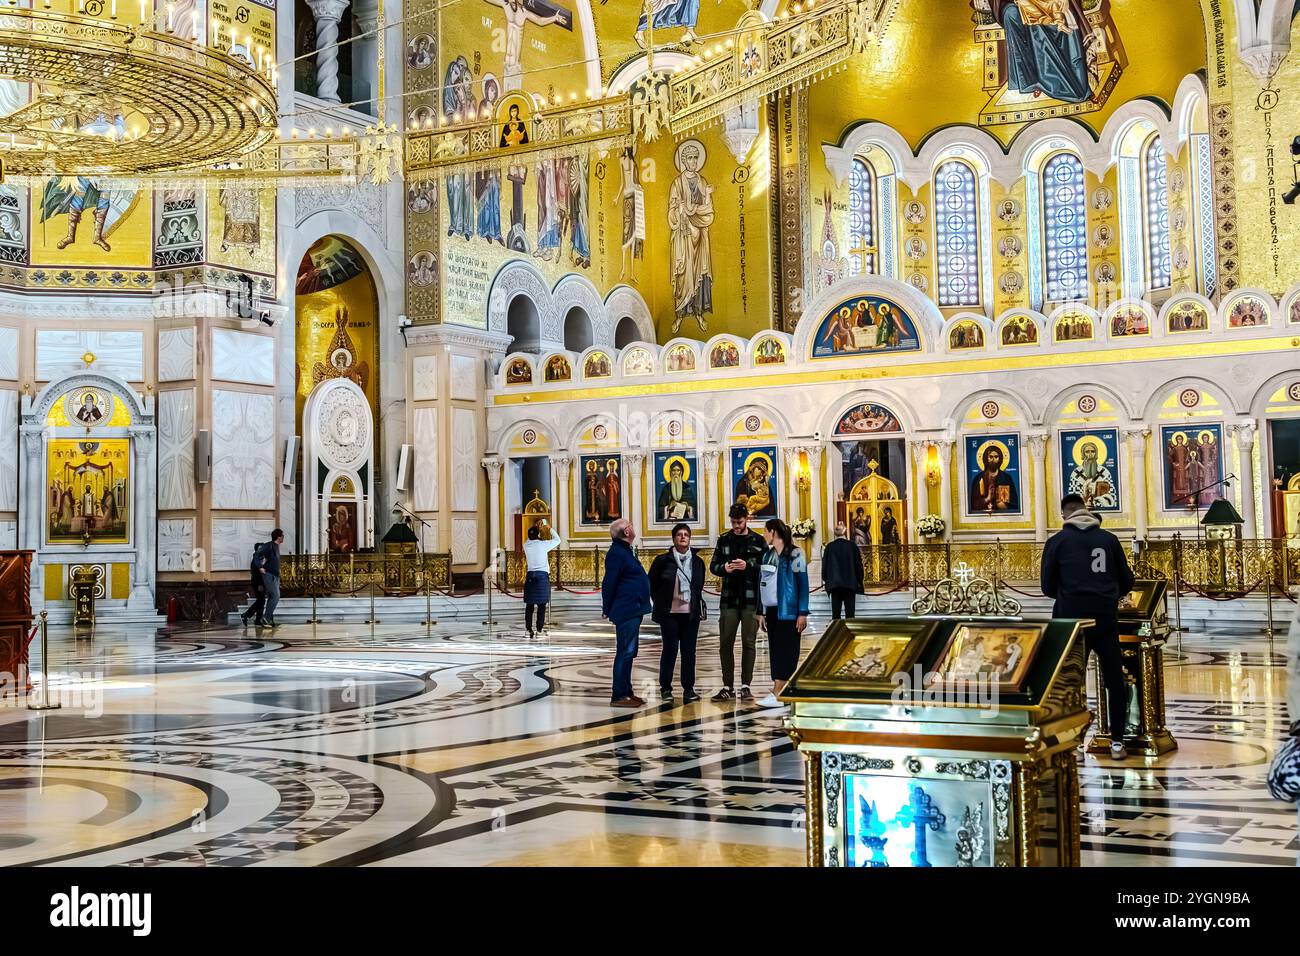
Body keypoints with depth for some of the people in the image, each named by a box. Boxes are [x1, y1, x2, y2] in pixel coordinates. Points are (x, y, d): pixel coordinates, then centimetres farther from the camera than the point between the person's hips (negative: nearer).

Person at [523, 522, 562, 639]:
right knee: (541, 604, 1)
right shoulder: (543, 544, -7)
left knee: (529, 604, 6)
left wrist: (536, 529, 28)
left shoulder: (526, 545, 3)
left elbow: (530, 539, 28)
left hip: (530, 576, 3)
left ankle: (528, 628, 5)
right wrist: (550, 529, 18)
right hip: (542, 575, -3)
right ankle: (539, 628, 0)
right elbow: (557, 540, 8)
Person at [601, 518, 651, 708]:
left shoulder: (625, 551, 17)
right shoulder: (617, 553, -15)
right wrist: (607, 610, -12)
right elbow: (609, 583, -17)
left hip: (633, 611, 10)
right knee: (625, 652, -8)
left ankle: (627, 692, 21)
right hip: (626, 611, -10)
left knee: (628, 652, 14)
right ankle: (619, 696, -6)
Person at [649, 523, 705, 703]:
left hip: (691, 614, 3)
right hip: (670, 614, -3)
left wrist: (696, 602, 11)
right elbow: (652, 585, 5)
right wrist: (660, 604, 6)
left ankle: (688, 688, 10)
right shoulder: (663, 560, -3)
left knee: (689, 651, 3)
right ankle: (665, 688, 12)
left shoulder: (697, 562, 6)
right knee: (670, 649, 1)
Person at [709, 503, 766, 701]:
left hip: (751, 600, -2)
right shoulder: (724, 540, 10)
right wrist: (724, 568, -10)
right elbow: (713, 566, 11)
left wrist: (748, 565, -17)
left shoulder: (758, 540, 3)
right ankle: (727, 687, 7)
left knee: (749, 643, 2)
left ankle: (745, 686, 9)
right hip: (729, 599, 2)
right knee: (725, 643, 0)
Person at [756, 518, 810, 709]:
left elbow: (803, 584, -8)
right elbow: (762, 584, 14)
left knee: (786, 651, -6)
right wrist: (761, 612, 11)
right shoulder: (767, 555, 12)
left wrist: (802, 613, -12)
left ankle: (778, 694, -12)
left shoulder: (794, 554, -7)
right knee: (775, 650, 6)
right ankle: (781, 691, 9)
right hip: (771, 610, 7)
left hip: (788, 611, -7)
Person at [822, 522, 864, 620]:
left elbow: (824, 565, 4)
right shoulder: (852, 546, -4)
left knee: (836, 613, 2)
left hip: (834, 583, 1)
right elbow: (858, 564, 0)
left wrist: (826, 580, 16)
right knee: (850, 612, 0)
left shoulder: (829, 547, -2)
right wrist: (859, 581, 11)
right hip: (850, 584, -1)